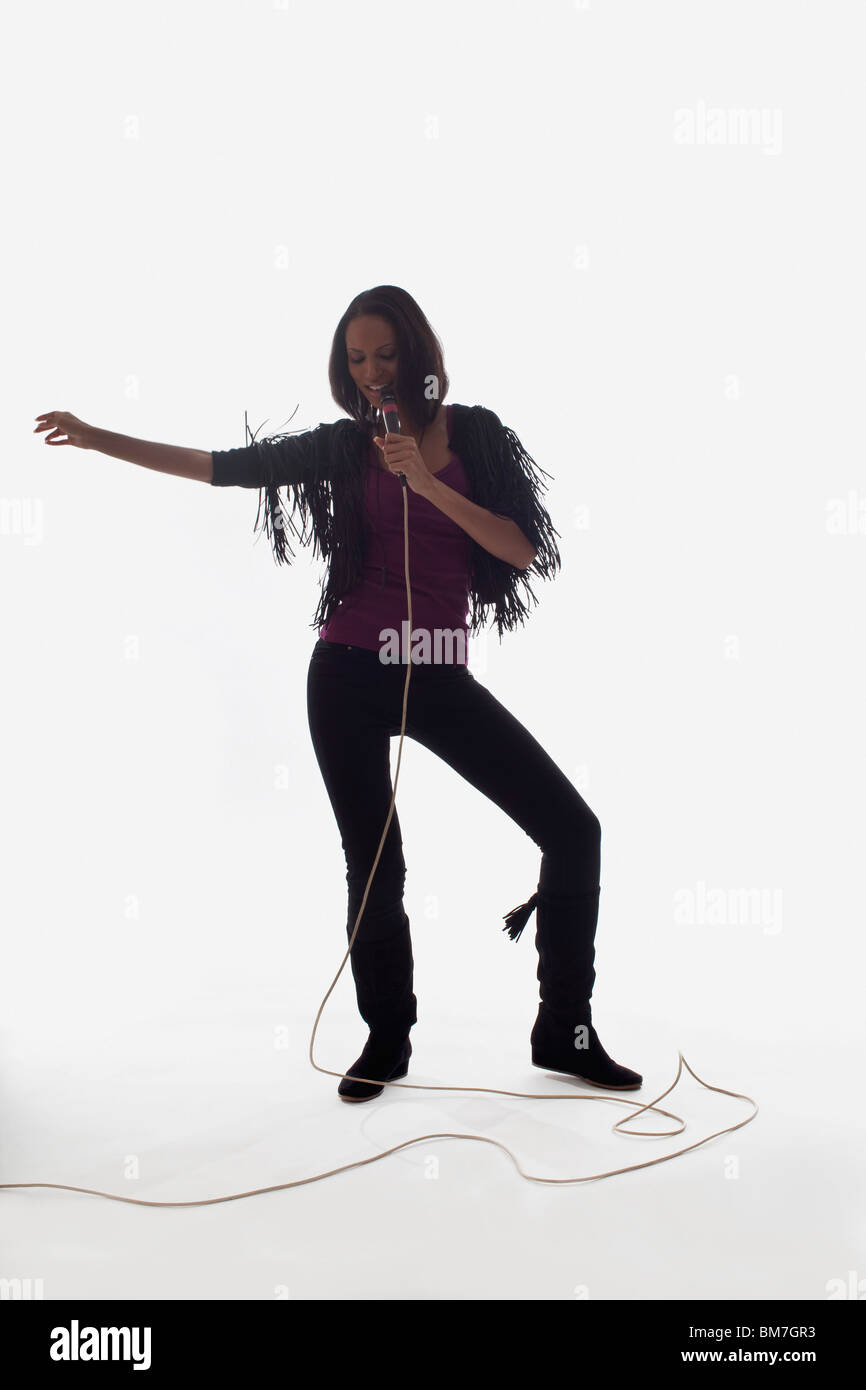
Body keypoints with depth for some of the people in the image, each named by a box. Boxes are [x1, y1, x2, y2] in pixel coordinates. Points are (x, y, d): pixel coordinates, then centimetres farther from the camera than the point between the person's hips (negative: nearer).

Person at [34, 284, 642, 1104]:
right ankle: (387, 1041, 26)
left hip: (440, 677, 0)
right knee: (372, 865, 5)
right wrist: (99, 438, 6)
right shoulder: (344, 446, 6)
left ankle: (564, 1033, 10)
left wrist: (430, 485, -15)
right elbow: (226, 467, 7)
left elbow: (525, 551, -6)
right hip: (350, 675, 0)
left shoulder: (473, 432, 4)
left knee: (574, 830, -6)